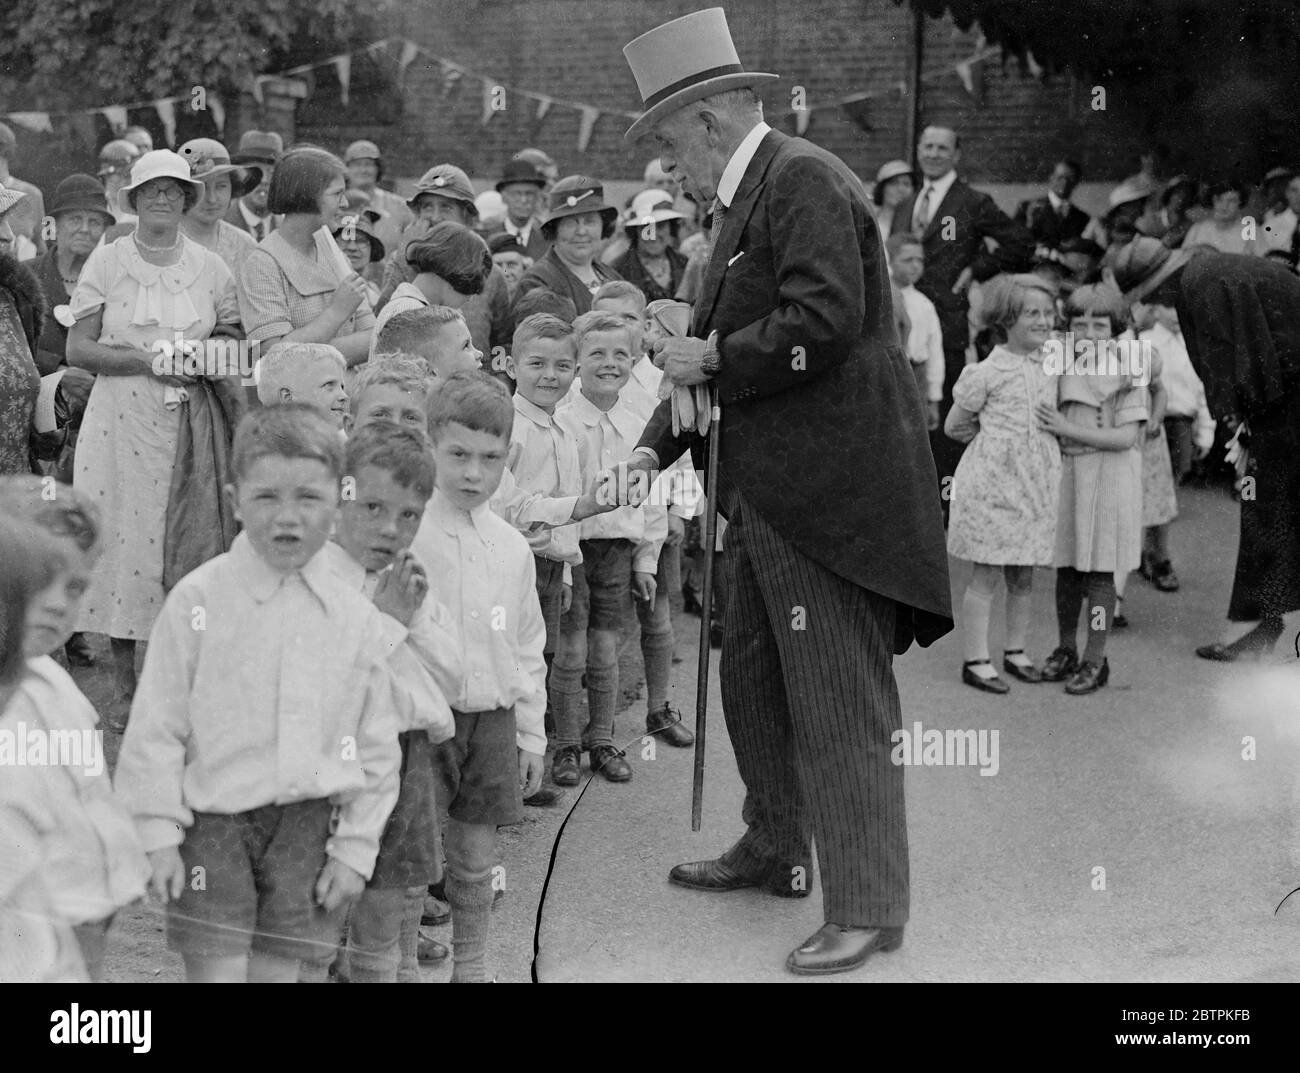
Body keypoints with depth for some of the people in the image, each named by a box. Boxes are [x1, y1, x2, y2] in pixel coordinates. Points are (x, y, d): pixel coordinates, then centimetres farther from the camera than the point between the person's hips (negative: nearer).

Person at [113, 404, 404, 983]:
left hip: (308, 824, 3)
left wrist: (355, 847, 4)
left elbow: (376, 743, 7)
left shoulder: (357, 616, 0)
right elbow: (156, 727, -5)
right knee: (216, 969, -5)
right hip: (214, 821, -2)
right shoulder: (197, 599, -8)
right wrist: (158, 835, -8)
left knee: (278, 969, 9)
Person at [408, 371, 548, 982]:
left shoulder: (511, 547, 6)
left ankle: (471, 965, 27)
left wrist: (531, 733, 13)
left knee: (474, 861, 13)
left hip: (492, 717, 4)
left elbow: (528, 645, 13)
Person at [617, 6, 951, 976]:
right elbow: (723, 341, 22)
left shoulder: (805, 180, -13)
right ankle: (775, 850, 35)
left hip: (829, 487, -10)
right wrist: (659, 442, 14)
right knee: (752, 677, 19)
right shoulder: (745, 202, 17)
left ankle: (867, 908, 5)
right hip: (770, 488, 10)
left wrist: (715, 360, -12)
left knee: (840, 702, -4)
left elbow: (823, 322, -25)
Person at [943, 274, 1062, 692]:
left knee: (1023, 575, 11)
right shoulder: (988, 372, -8)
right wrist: (996, 437, 1)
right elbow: (954, 426, 1)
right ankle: (976, 660, 4)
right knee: (986, 574, -1)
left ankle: (1016, 651, 24)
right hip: (991, 480, -5)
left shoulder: (1053, 366, 8)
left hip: (1036, 483, 5)